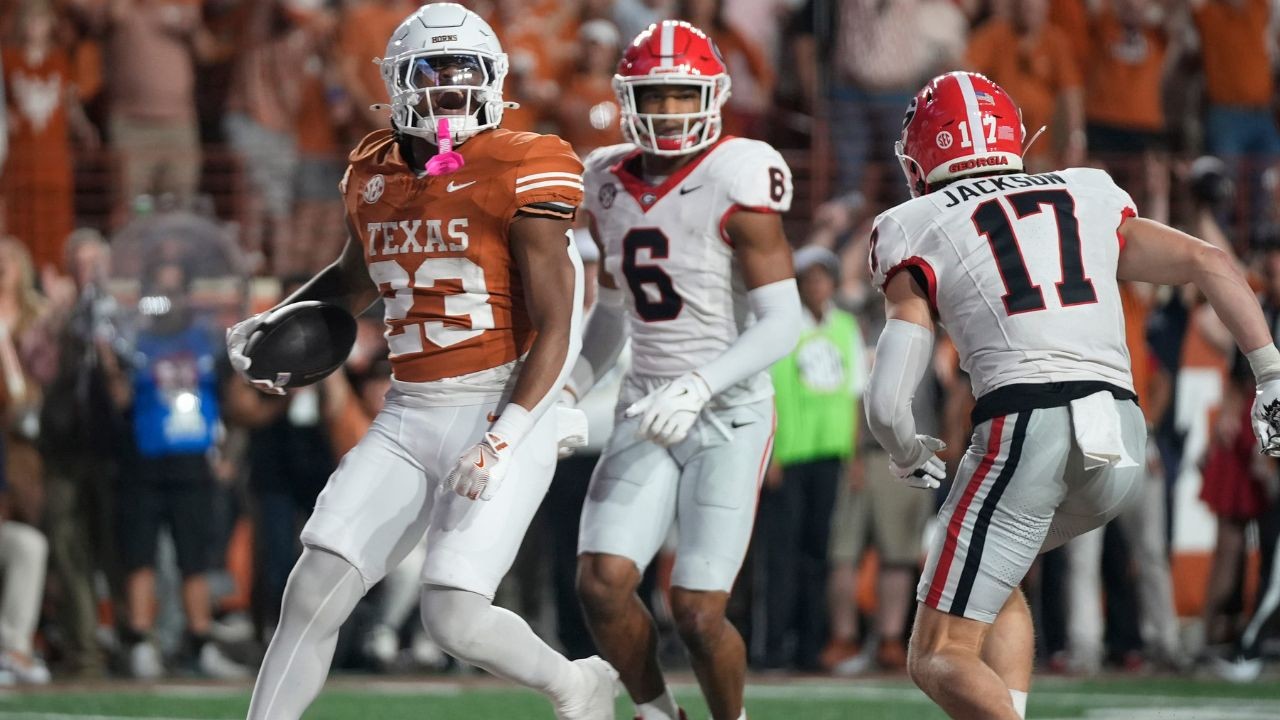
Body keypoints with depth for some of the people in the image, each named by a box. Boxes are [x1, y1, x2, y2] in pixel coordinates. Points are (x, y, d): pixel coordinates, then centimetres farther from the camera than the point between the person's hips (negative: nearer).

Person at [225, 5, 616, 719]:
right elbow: (355, 280, 31)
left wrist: (501, 441, -23)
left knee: (455, 617, -16)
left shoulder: (517, 173, -10)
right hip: (407, 420, 6)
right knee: (315, 591, -5)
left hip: (502, 414, -6)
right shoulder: (378, 174, 9)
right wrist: (275, 324, 14)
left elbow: (553, 329, -13)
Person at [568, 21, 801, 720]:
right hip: (646, 414, 5)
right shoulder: (611, 185, 7)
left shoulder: (737, 183, -13)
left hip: (730, 419, -5)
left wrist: (697, 388, -26)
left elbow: (781, 322, -16)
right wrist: (570, 391, 7)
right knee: (602, 583, -11)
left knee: (697, 612, -9)